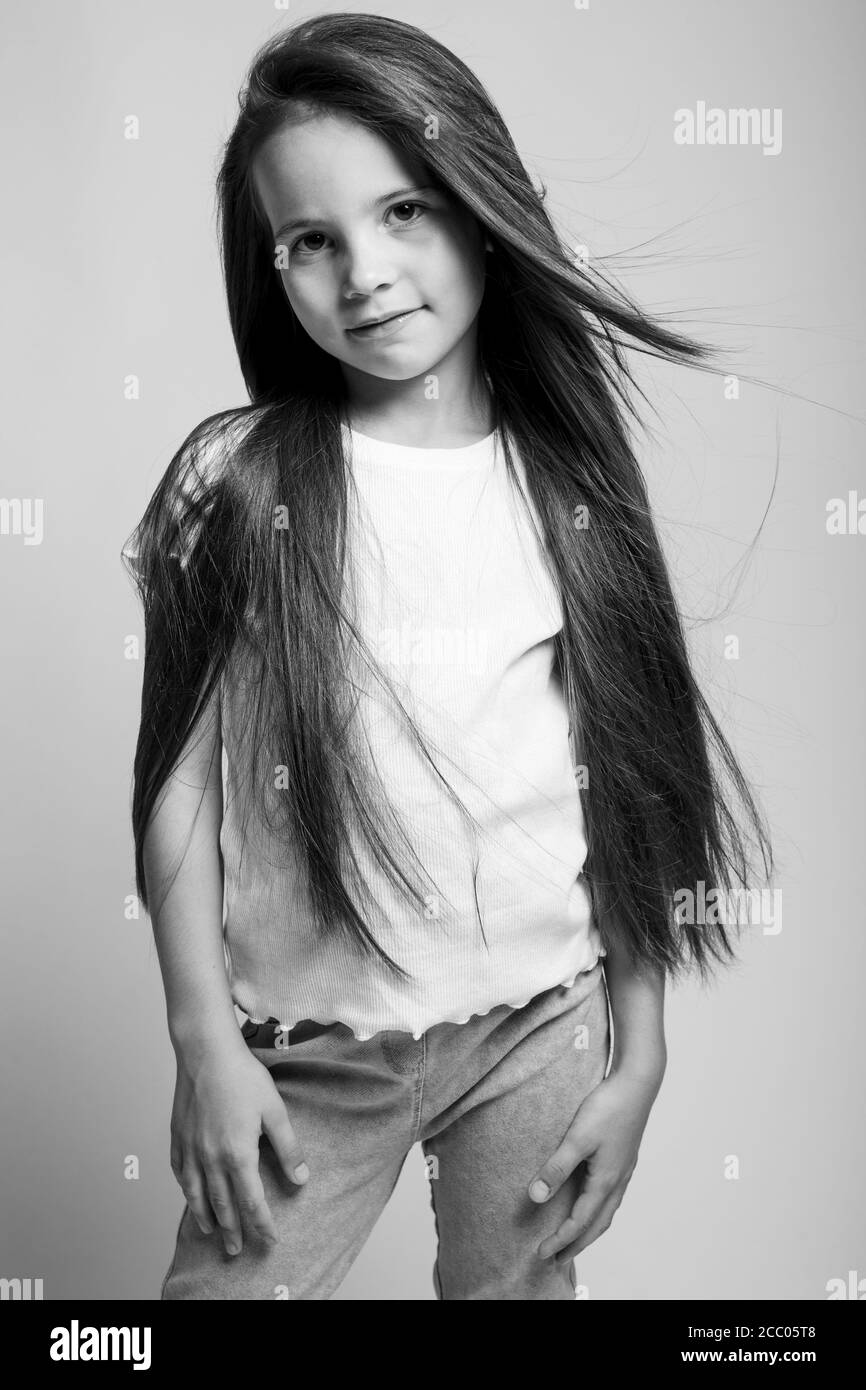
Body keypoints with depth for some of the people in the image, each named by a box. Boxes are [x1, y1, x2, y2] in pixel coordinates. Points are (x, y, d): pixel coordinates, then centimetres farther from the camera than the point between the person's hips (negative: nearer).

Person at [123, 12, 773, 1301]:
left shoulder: (571, 483, -2)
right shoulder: (237, 483, -7)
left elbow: (627, 794, 1)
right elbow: (179, 782, -4)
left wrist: (638, 1058, 2)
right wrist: (206, 1043, -6)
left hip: (546, 1028, 2)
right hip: (308, 1044, -1)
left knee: (517, 1283, 17)